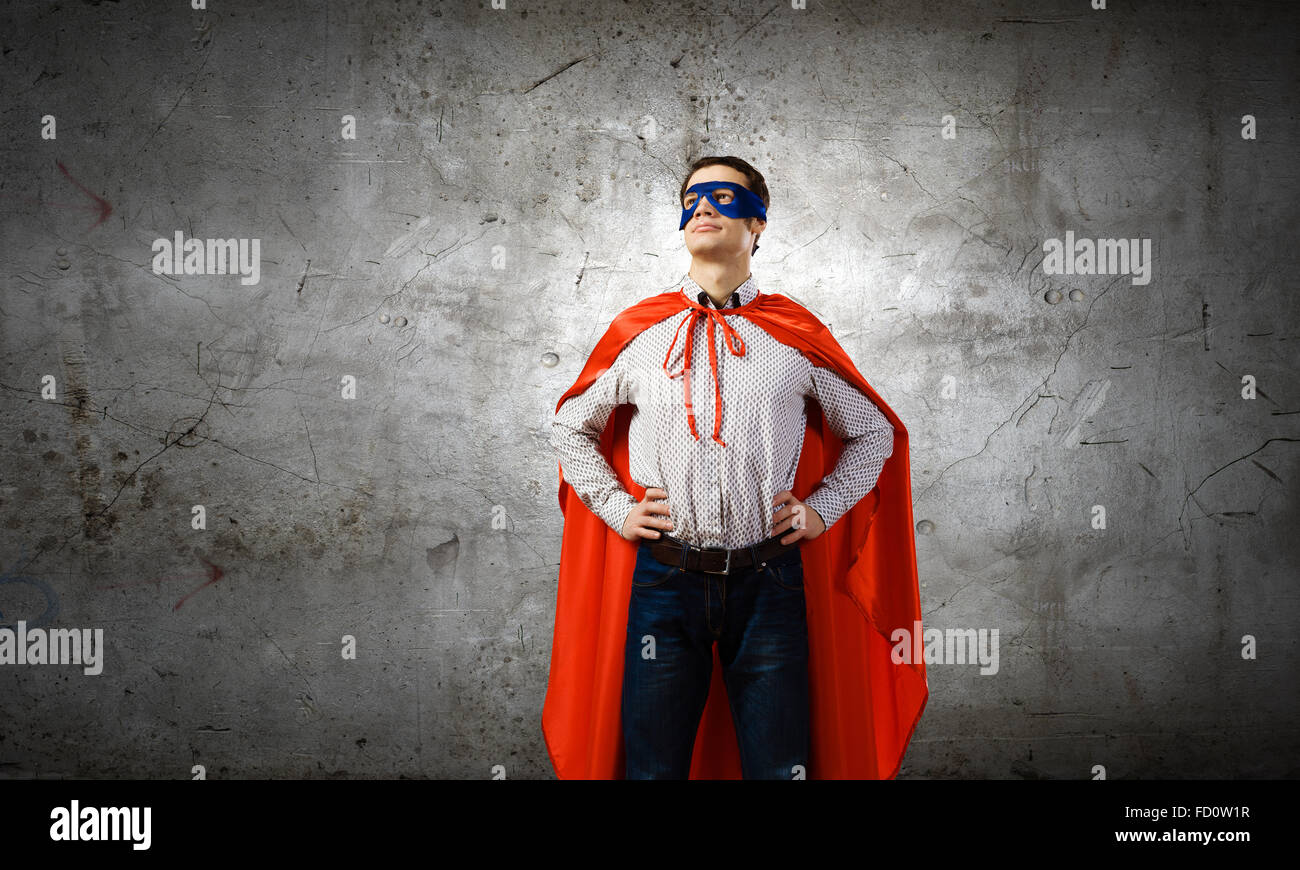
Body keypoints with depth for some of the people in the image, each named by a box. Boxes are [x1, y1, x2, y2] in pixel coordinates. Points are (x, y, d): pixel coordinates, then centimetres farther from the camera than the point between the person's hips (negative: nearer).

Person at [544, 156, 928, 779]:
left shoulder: (796, 334, 6)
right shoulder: (639, 330, 8)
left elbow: (872, 431, 18)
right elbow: (569, 427, 19)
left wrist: (823, 508, 6)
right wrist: (617, 509, 7)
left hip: (768, 582, 0)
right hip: (663, 582, 1)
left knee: (780, 768, 4)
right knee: (652, 768, 7)